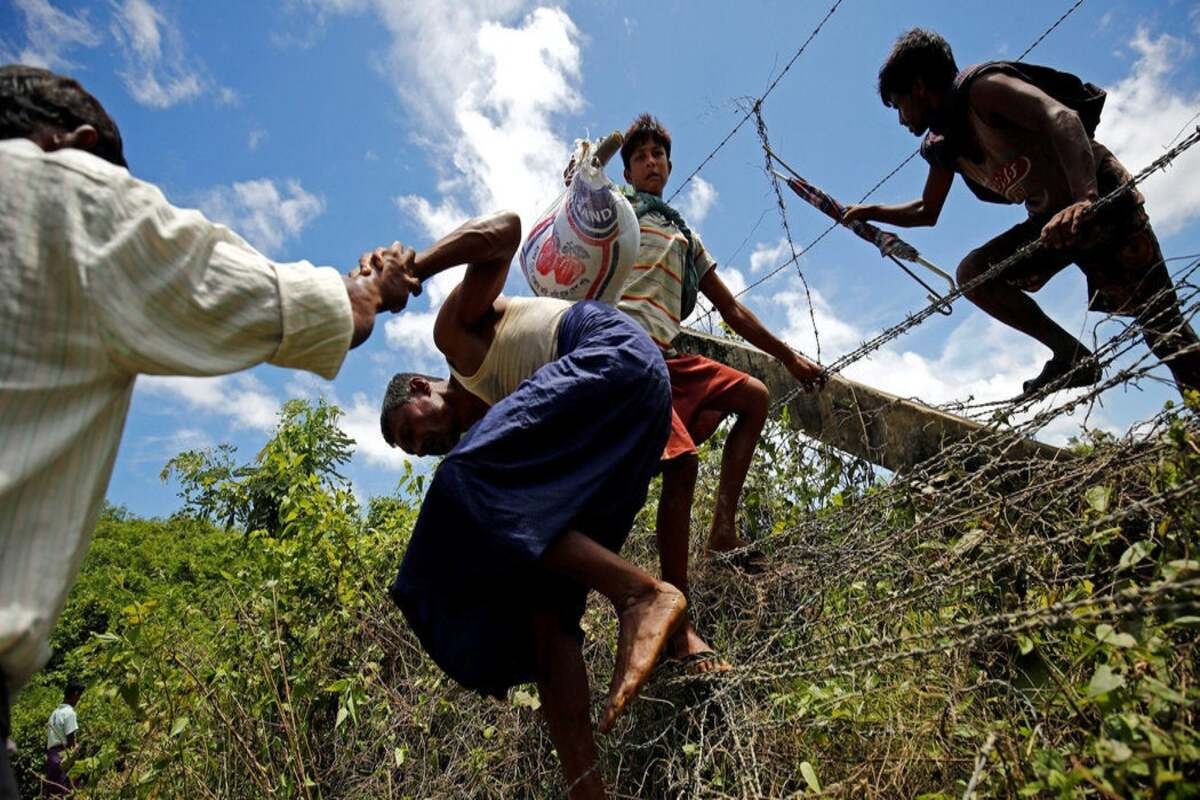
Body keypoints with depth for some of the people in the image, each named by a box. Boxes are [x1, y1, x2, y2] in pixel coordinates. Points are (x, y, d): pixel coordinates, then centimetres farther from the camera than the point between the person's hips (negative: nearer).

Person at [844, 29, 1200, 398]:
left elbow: (1061, 116, -30)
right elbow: (926, 212, 24)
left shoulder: (981, 86, -14)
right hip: (1052, 219, 8)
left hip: (1102, 200, -7)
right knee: (972, 274, -6)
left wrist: (1085, 198, -44)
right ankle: (1073, 356, -2)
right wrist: (872, 212, 18)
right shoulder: (944, 145, 10)